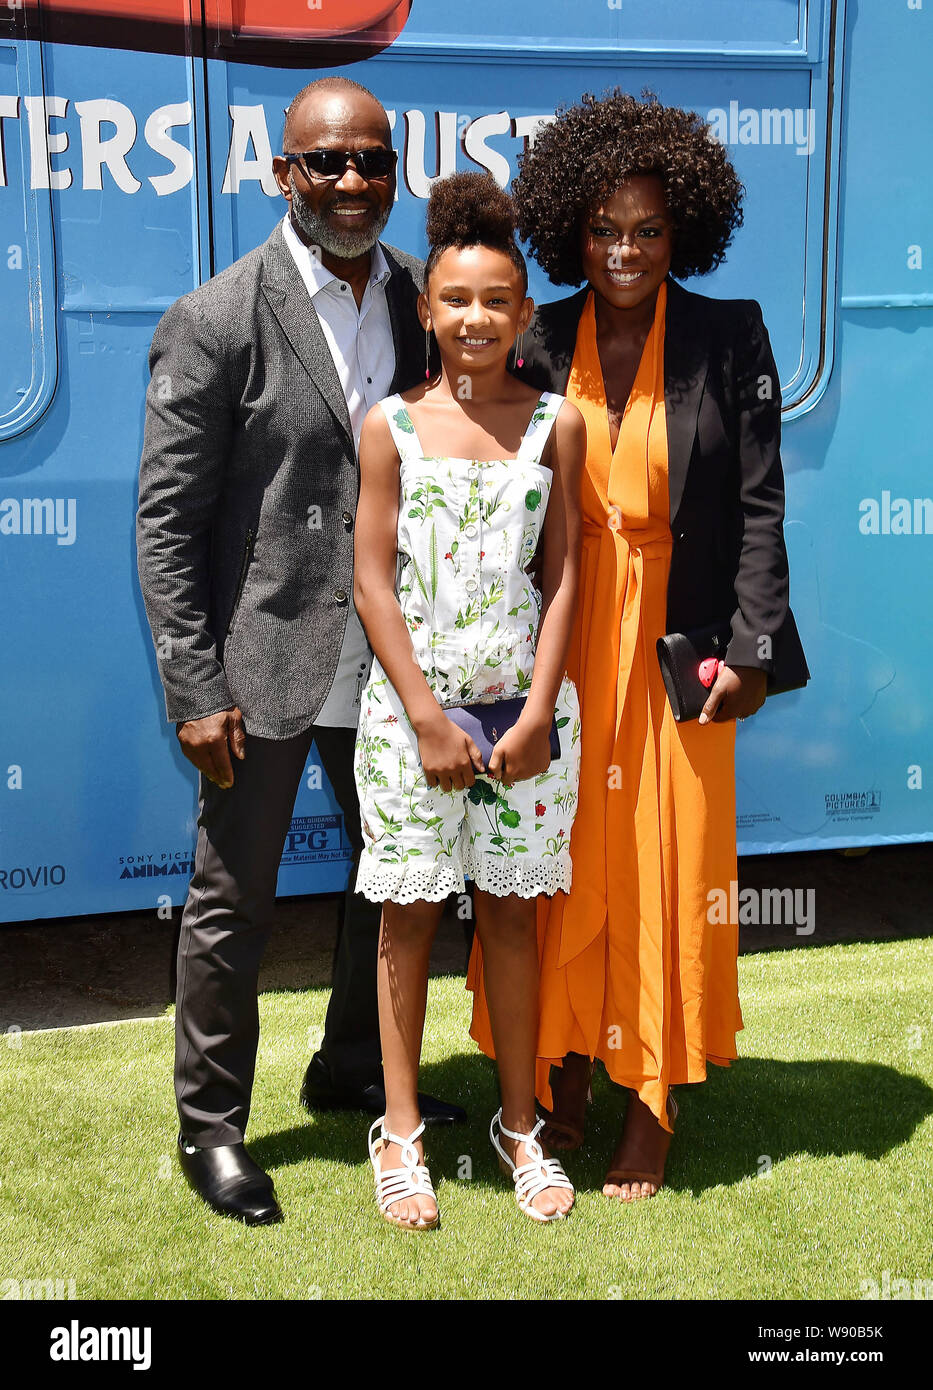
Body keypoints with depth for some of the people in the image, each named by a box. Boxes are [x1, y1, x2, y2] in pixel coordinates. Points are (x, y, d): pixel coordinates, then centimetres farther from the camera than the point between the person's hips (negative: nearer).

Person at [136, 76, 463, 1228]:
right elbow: (166, 524, -11)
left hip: (389, 656, 6)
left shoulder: (421, 298, 5)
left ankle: (353, 1073, 42)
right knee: (233, 904, 7)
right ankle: (211, 1126, 27)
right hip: (265, 661, -5)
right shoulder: (216, 323, -11)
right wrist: (196, 689, -15)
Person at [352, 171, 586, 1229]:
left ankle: (519, 1121, 25)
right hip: (411, 698, -1)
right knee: (410, 912, 7)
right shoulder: (390, 427, -1)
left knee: (512, 906, 10)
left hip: (521, 699, 1)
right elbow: (373, 584, -3)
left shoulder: (555, 424, 3)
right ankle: (400, 1127, 22)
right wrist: (429, 718, -9)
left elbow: (563, 576, 2)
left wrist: (539, 711, -7)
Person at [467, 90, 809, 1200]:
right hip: (559, 641, 2)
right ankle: (563, 1085, 28)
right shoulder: (537, 347, 3)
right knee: (563, 865, 9)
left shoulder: (729, 338, -2)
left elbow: (758, 503, -3)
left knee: (668, 866, 5)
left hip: (675, 642, -2)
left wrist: (751, 645, -10)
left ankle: (652, 1113, 21)